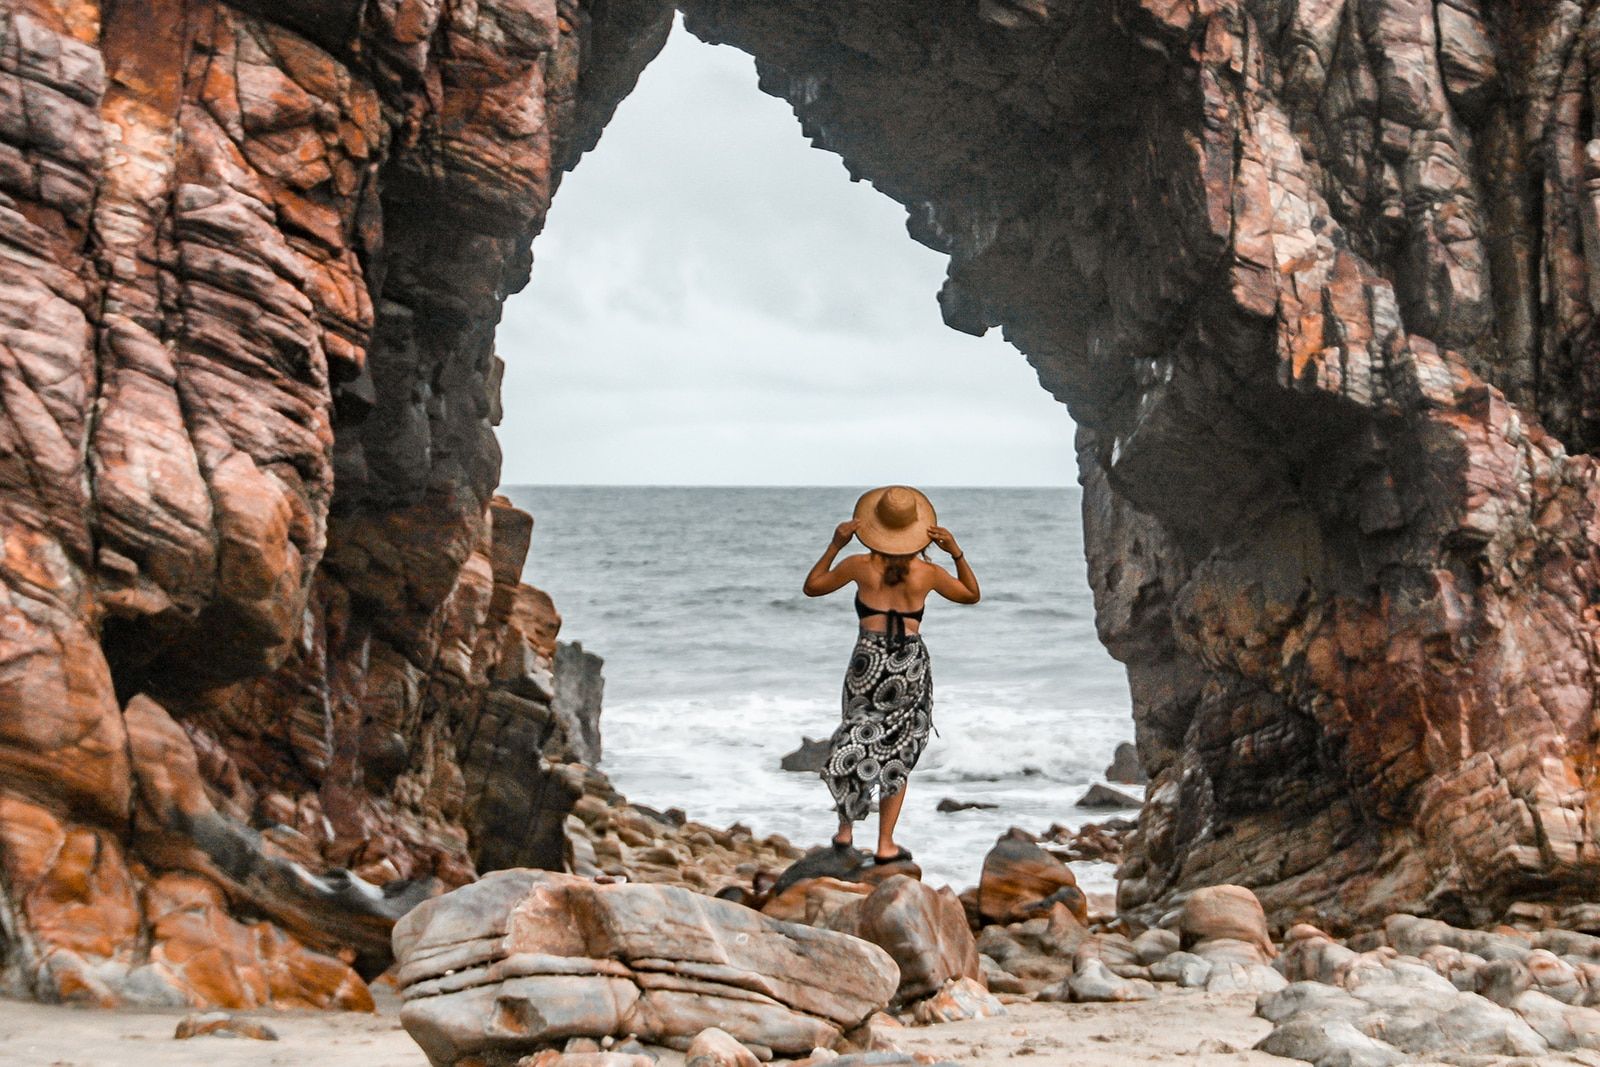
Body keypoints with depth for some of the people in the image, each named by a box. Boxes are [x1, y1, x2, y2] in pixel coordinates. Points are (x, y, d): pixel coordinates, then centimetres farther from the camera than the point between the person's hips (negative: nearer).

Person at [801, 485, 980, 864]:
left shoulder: (861, 566, -4)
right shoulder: (926, 572, -1)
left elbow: (812, 587, 12)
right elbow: (972, 595, 16)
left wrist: (834, 546, 8)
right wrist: (957, 553, 6)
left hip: (868, 661, 0)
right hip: (911, 665, 0)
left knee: (857, 742, 20)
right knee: (898, 755, 9)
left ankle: (846, 827, 14)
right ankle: (886, 845, 8)